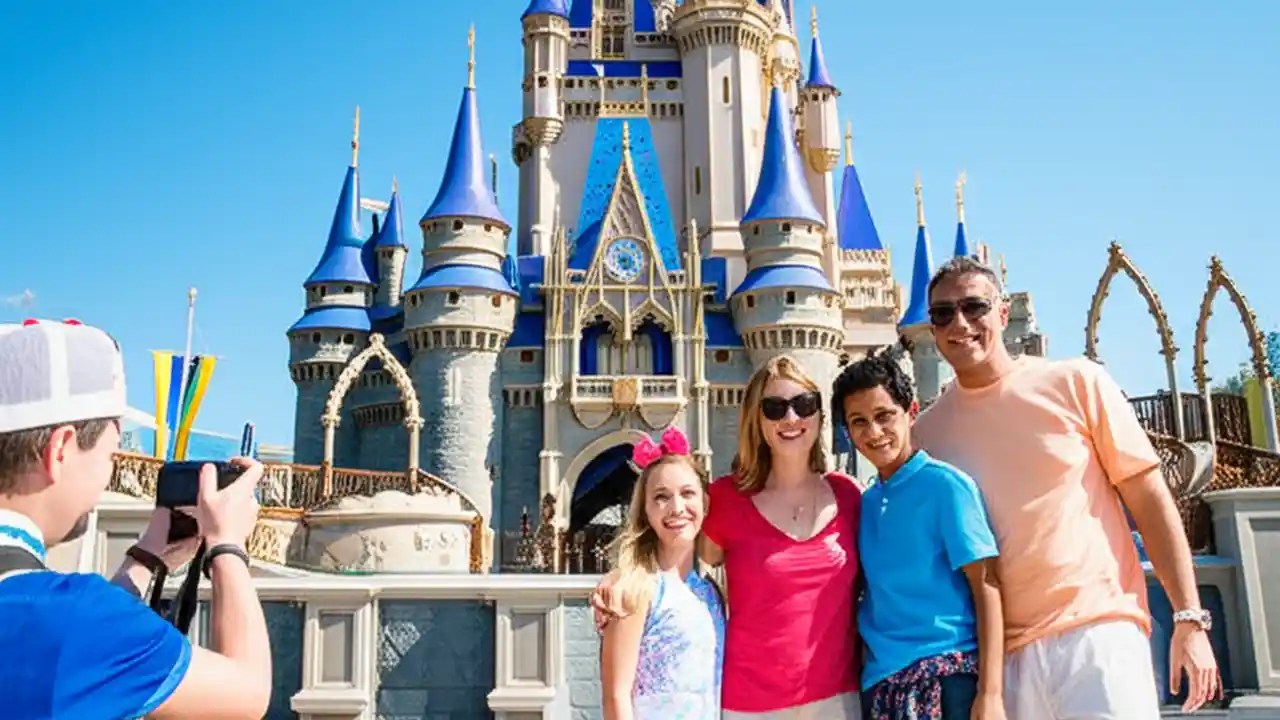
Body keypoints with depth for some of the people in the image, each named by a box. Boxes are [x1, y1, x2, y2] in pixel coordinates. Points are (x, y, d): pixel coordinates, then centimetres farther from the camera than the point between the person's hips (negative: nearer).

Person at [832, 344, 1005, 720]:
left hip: (947, 675, -5)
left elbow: (986, 586, -9)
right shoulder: (864, 503, 9)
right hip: (879, 681, 5)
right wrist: (858, 668, 4)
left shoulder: (945, 484, -7)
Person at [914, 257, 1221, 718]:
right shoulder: (926, 431, 4)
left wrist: (1190, 617, -3)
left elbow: (1150, 499, 0)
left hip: (1099, 631, -2)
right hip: (1000, 652, 2)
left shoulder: (1075, 383, -1)